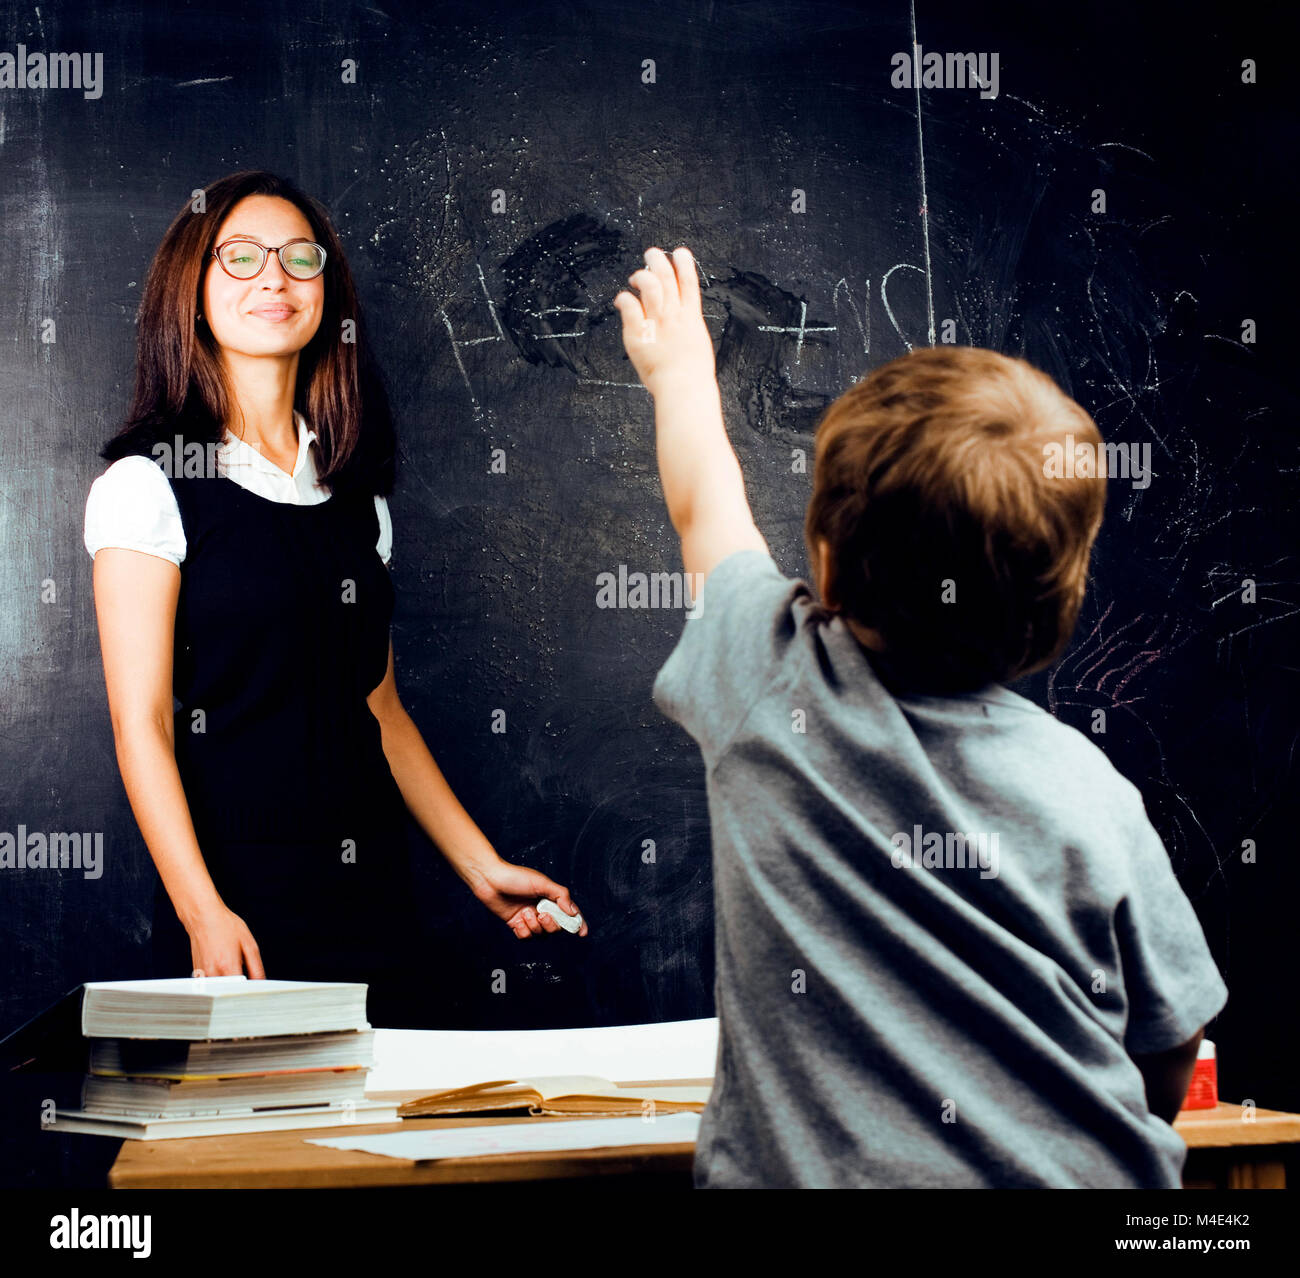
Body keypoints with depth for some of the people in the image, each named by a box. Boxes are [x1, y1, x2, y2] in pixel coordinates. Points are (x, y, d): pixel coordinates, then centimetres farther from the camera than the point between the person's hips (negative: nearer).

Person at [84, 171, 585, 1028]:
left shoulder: (356, 493, 13)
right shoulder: (149, 485, -4)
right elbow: (141, 723, -10)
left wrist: (483, 867, 13)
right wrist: (203, 911, -21)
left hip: (372, 896, 5)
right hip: (238, 904, -5)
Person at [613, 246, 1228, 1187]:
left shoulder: (773, 686, -8)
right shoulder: (1089, 799, -10)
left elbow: (704, 504, 13)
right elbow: (1168, 1065, 1)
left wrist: (679, 365, 32)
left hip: (809, 1169, -1)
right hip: (1074, 1176, 1)